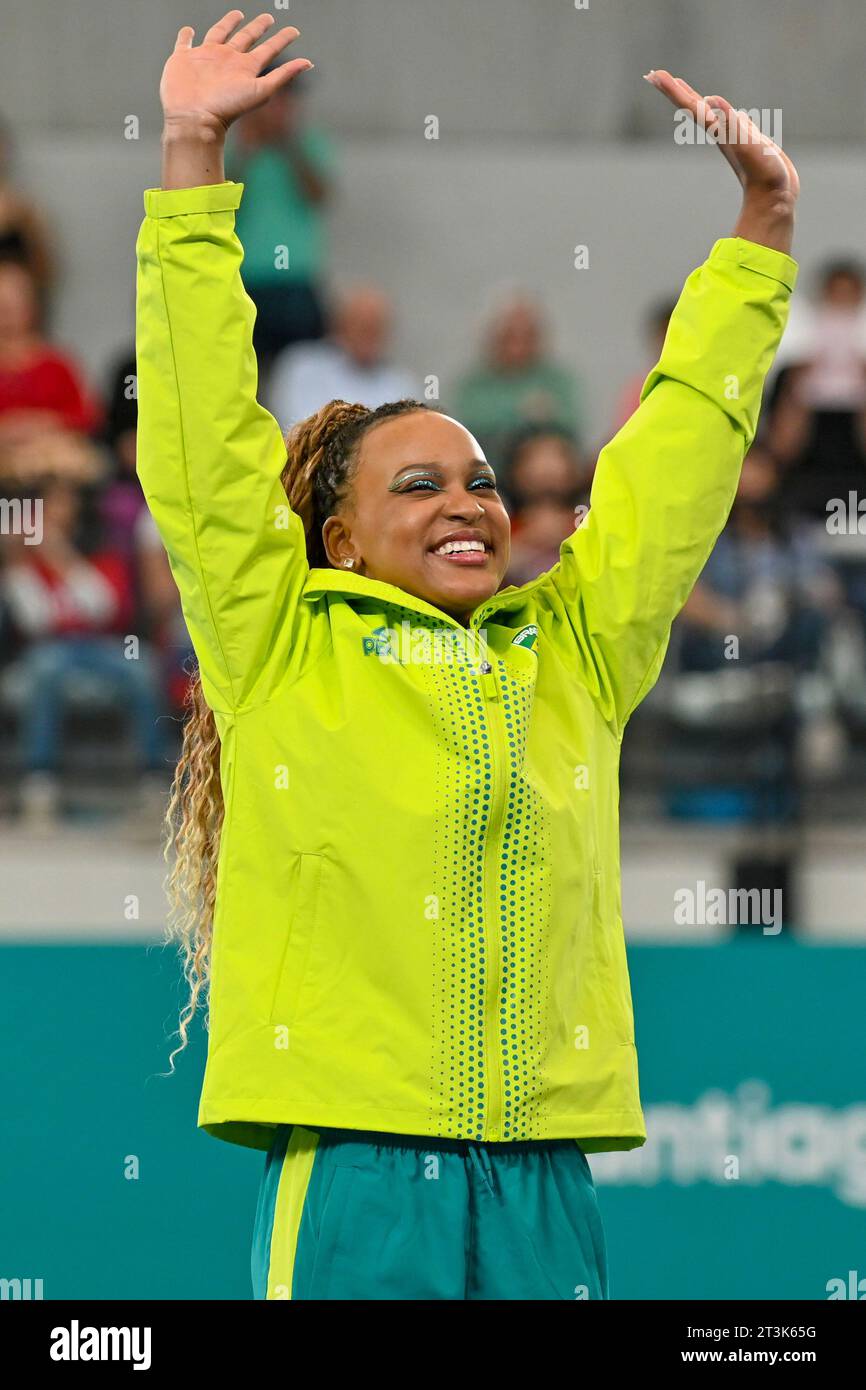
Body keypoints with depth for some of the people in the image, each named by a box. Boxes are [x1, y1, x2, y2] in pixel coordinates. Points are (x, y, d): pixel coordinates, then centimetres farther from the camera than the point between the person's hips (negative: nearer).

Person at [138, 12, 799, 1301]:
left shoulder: (572, 648, 18)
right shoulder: (283, 647, 8)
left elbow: (677, 464, 24)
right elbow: (205, 444, 4)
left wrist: (763, 226, 25)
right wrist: (192, 165, 1)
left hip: (544, 1180, 4)